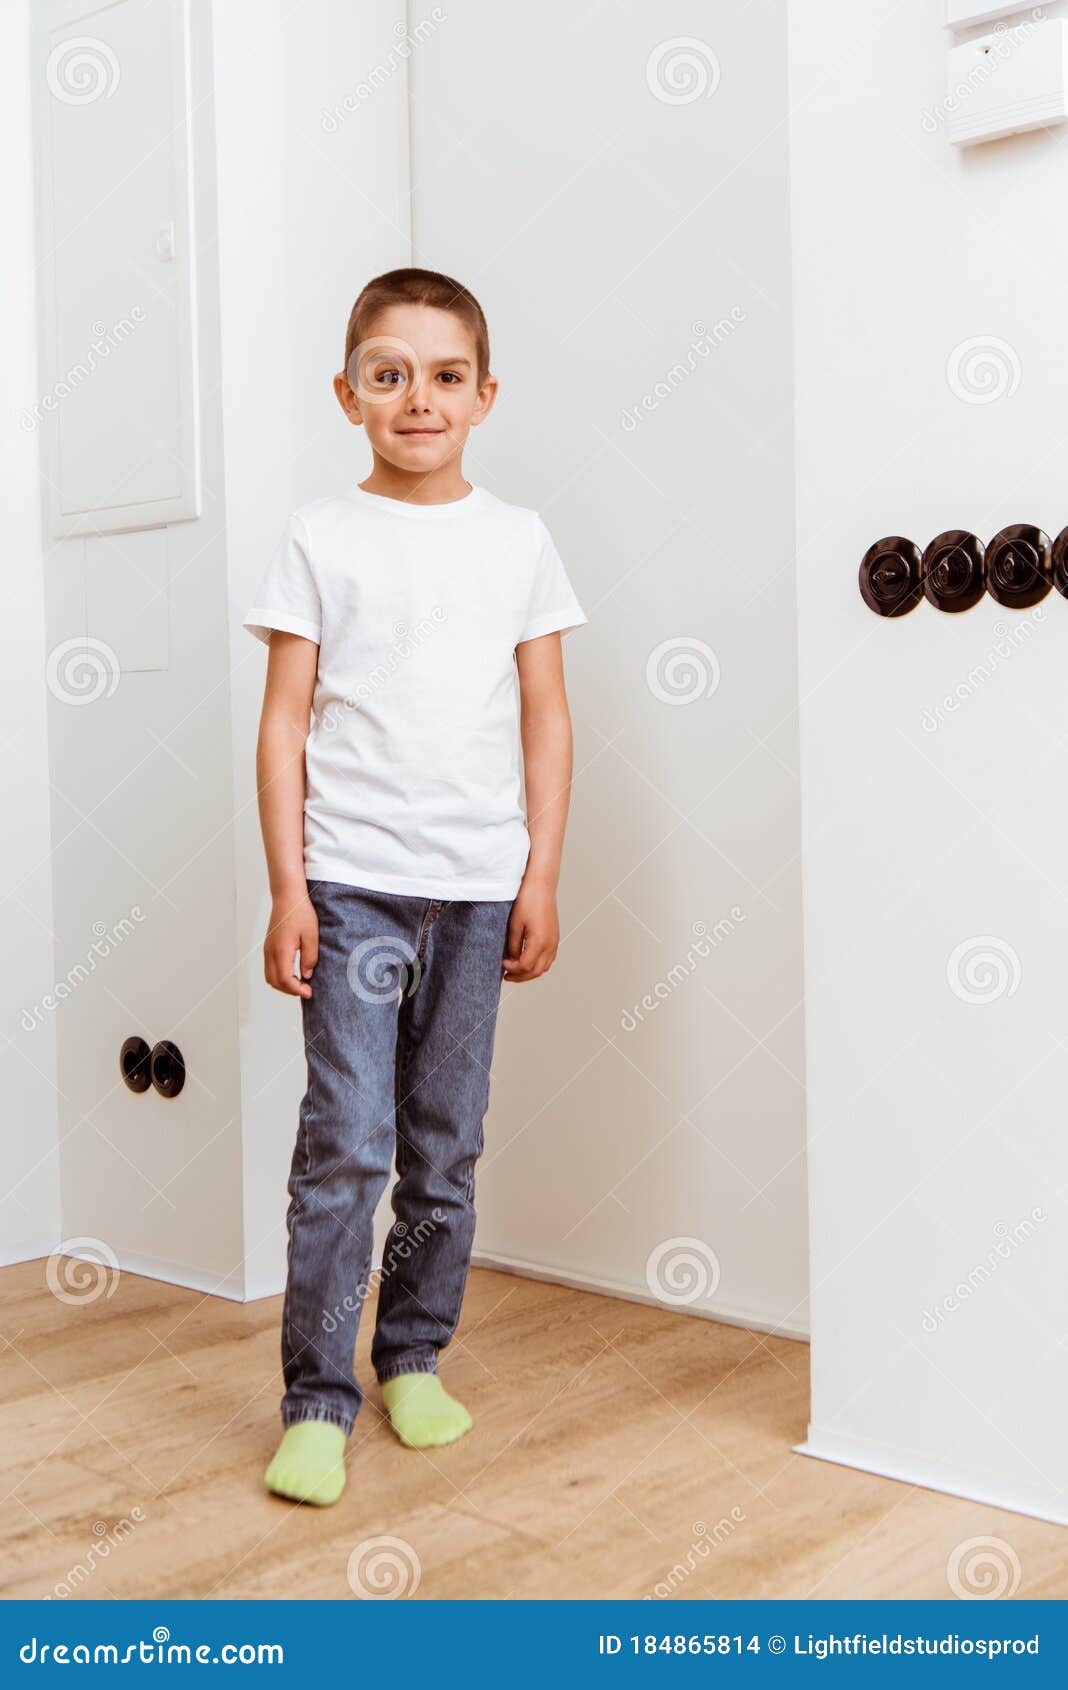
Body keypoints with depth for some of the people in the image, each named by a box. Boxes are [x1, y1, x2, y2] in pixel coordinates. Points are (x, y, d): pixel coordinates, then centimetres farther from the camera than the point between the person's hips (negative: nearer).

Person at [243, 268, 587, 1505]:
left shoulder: (518, 541, 8)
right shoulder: (321, 538, 2)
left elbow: (547, 720, 9)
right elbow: (285, 722, 1)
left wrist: (542, 879, 3)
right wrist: (287, 887, -5)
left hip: (479, 884, 2)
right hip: (352, 880, -2)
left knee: (447, 1145, 9)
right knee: (346, 1144, -6)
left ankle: (414, 1359, 26)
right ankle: (316, 1401, 6)